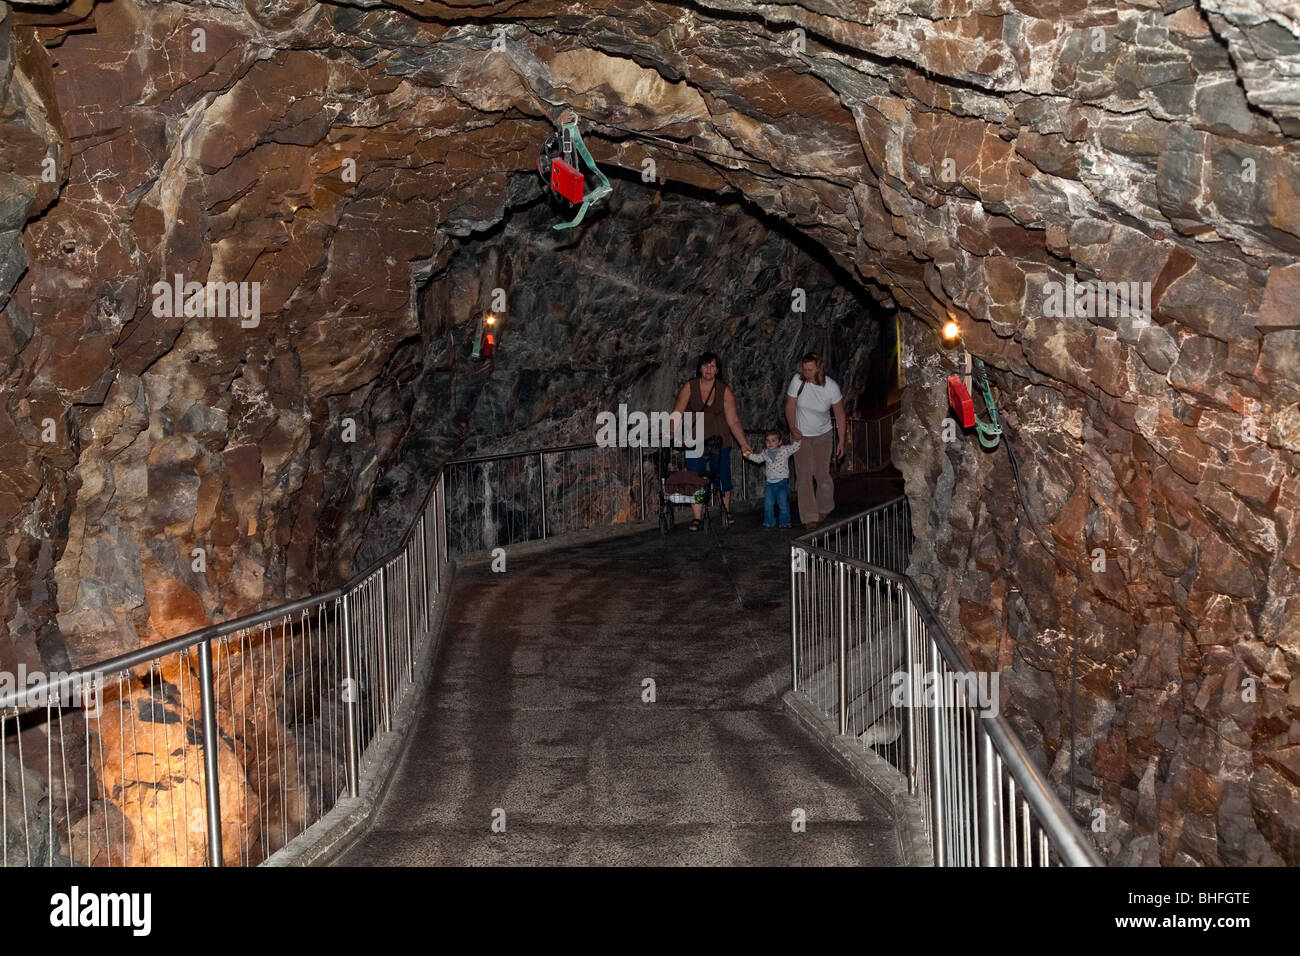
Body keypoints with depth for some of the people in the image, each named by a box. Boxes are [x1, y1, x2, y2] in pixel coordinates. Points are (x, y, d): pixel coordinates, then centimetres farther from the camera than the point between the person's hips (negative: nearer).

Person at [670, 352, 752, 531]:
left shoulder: (725, 390, -2)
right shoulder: (689, 387, -4)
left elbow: (733, 421, -2)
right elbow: (677, 414, -9)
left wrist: (743, 444, -8)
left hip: (720, 443, 1)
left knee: (723, 478, 8)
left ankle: (726, 511, 29)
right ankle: (697, 518, 6)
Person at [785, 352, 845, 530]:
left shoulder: (831, 386, -16)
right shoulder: (797, 381, -17)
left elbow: (840, 415, -6)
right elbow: (790, 407, -6)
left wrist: (841, 441, -6)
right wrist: (793, 429, -20)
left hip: (823, 436, 0)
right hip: (801, 436, 0)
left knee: (822, 474, 2)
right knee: (804, 476, -8)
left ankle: (824, 509, 28)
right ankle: (809, 517, -5)